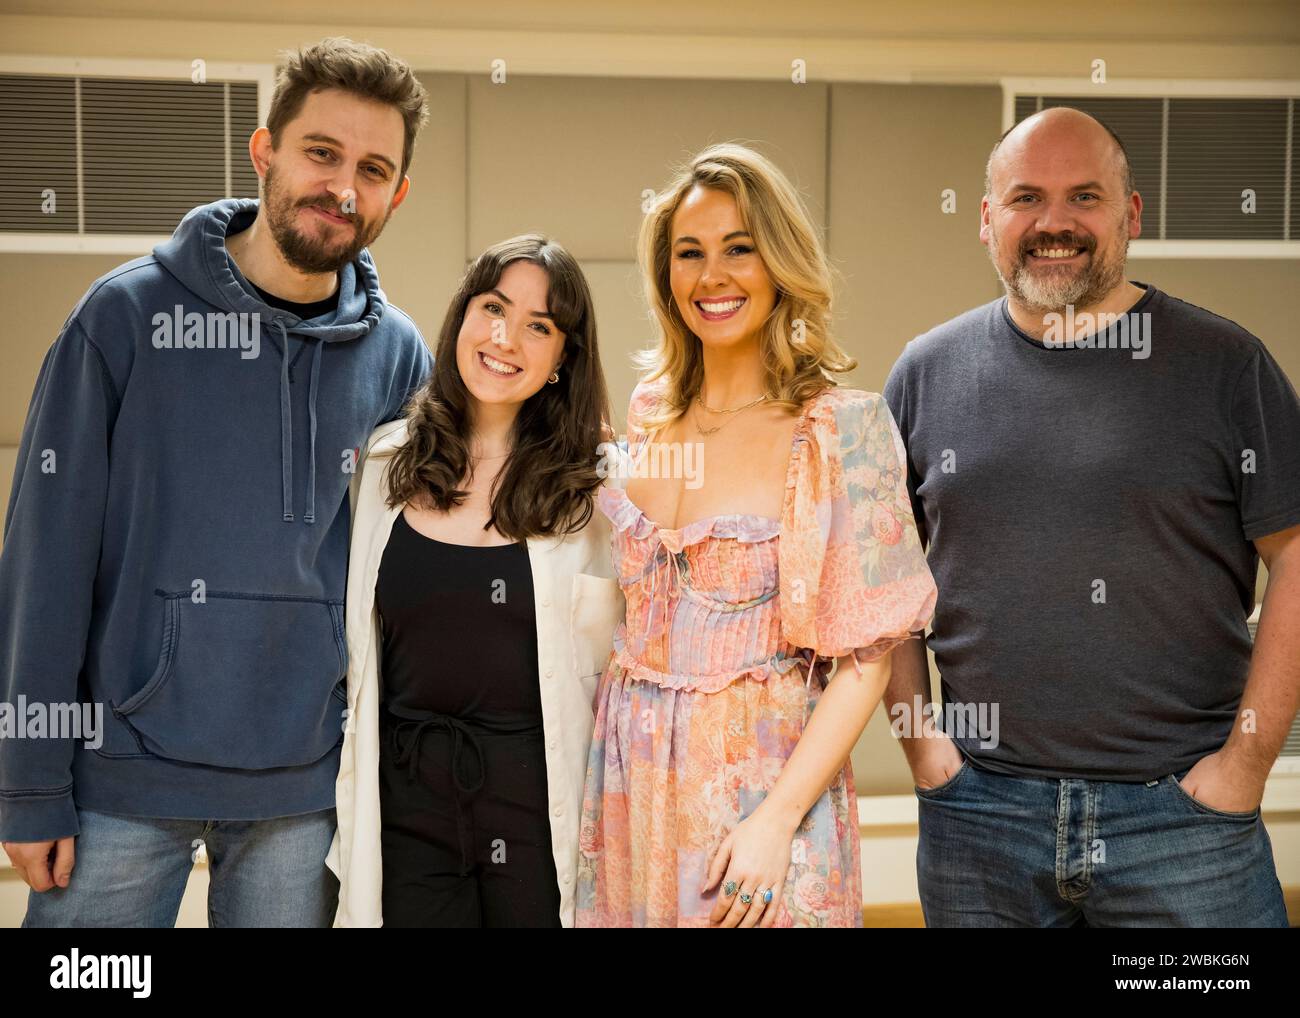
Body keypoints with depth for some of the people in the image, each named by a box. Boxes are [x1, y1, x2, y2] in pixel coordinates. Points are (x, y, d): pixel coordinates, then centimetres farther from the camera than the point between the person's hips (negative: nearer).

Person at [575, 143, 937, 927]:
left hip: (762, 774, -4)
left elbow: (868, 655, -12)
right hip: (630, 777, 5)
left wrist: (778, 818, -18)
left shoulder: (843, 427, -11)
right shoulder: (648, 413, 4)